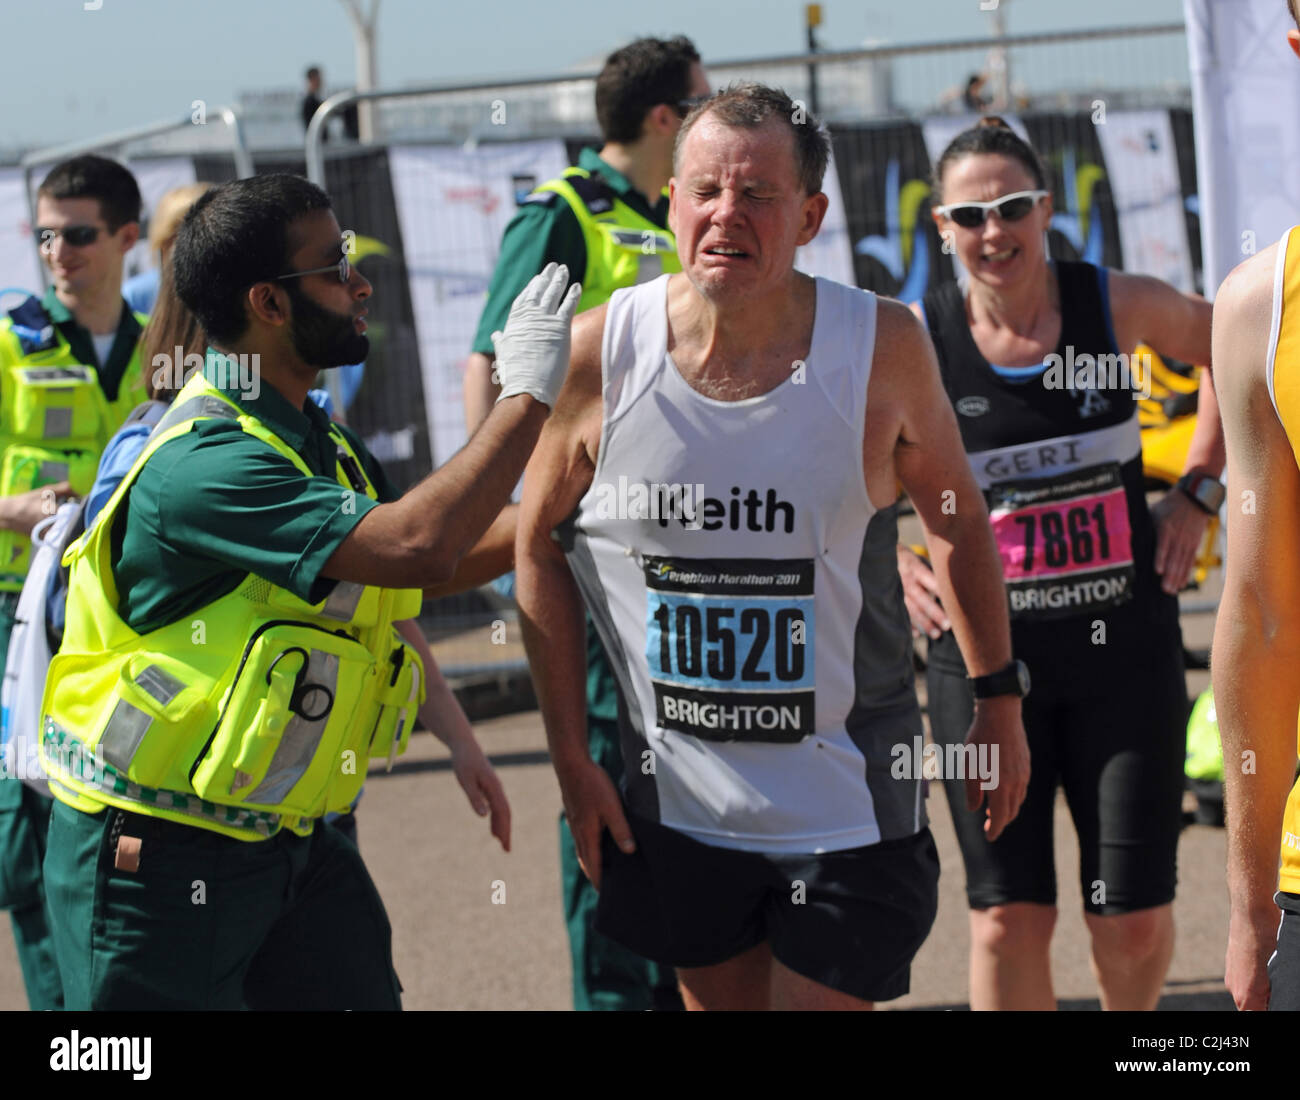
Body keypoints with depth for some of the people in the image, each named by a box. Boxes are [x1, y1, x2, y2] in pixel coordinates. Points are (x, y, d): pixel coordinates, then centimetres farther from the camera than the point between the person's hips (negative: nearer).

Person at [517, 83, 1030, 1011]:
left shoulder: (882, 347, -10)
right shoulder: (600, 354, -9)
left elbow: (959, 521, 5)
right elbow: (540, 545, 3)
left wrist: (1000, 700, 10)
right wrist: (570, 754, 2)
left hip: (846, 802, -1)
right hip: (675, 803, 2)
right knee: (720, 999, 14)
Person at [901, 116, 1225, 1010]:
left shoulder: (1121, 306, -4)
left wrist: (1200, 490, 10)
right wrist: (886, 563, -3)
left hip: (1124, 643, 1)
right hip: (985, 653, -1)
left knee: (1135, 919, 1)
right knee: (1009, 918, -3)